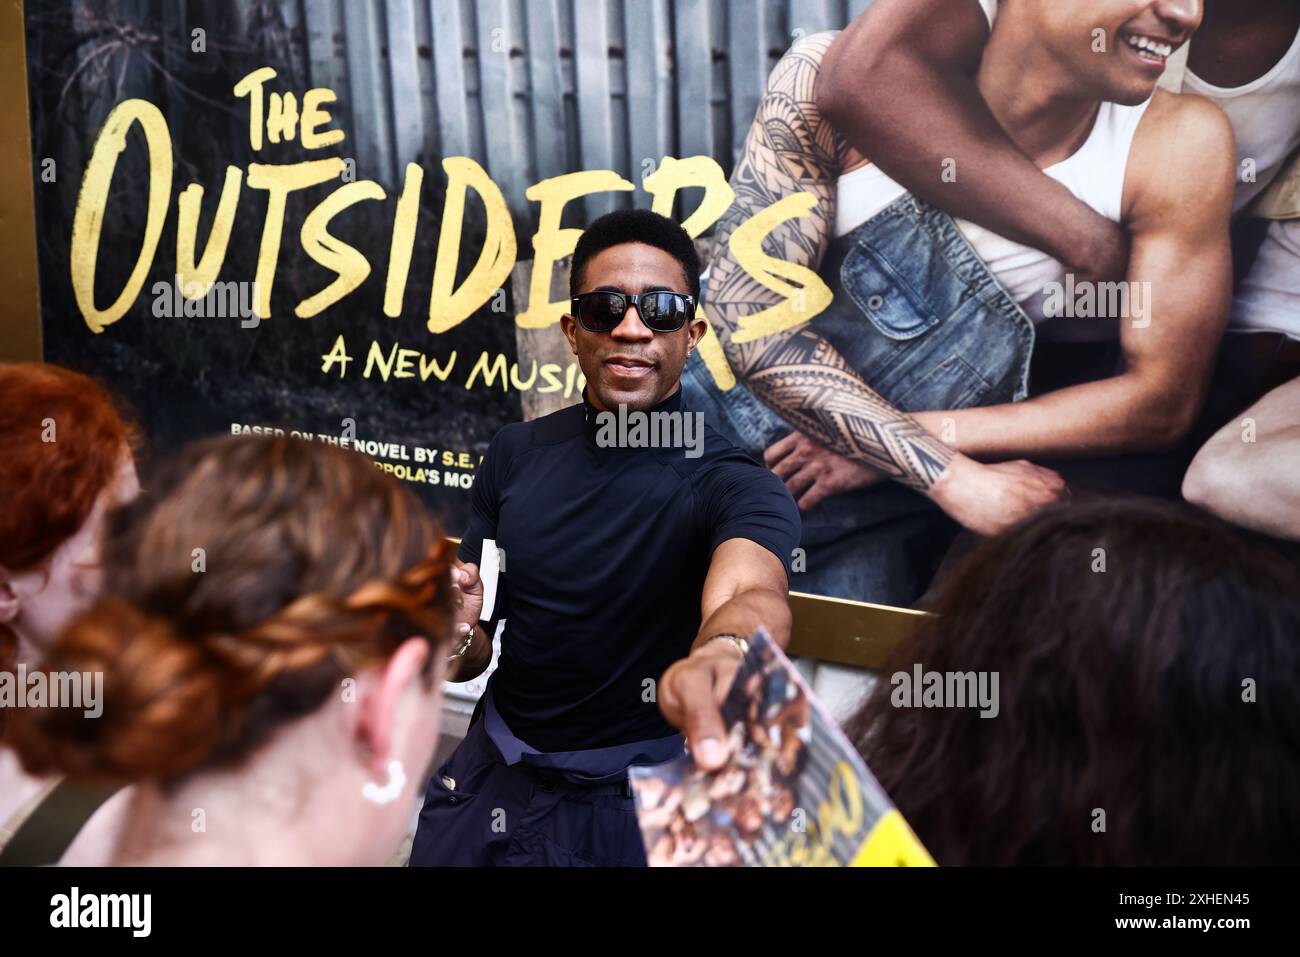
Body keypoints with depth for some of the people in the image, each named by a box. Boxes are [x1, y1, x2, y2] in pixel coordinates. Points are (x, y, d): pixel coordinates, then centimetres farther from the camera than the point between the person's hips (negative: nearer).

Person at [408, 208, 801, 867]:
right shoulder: (515, 455, -4)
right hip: (489, 786, 4)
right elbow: (476, 655, 3)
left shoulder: (733, 485, -19)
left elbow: (751, 593, -42)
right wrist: (453, 634, -22)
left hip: (633, 809, -4)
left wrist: (721, 653, -66)